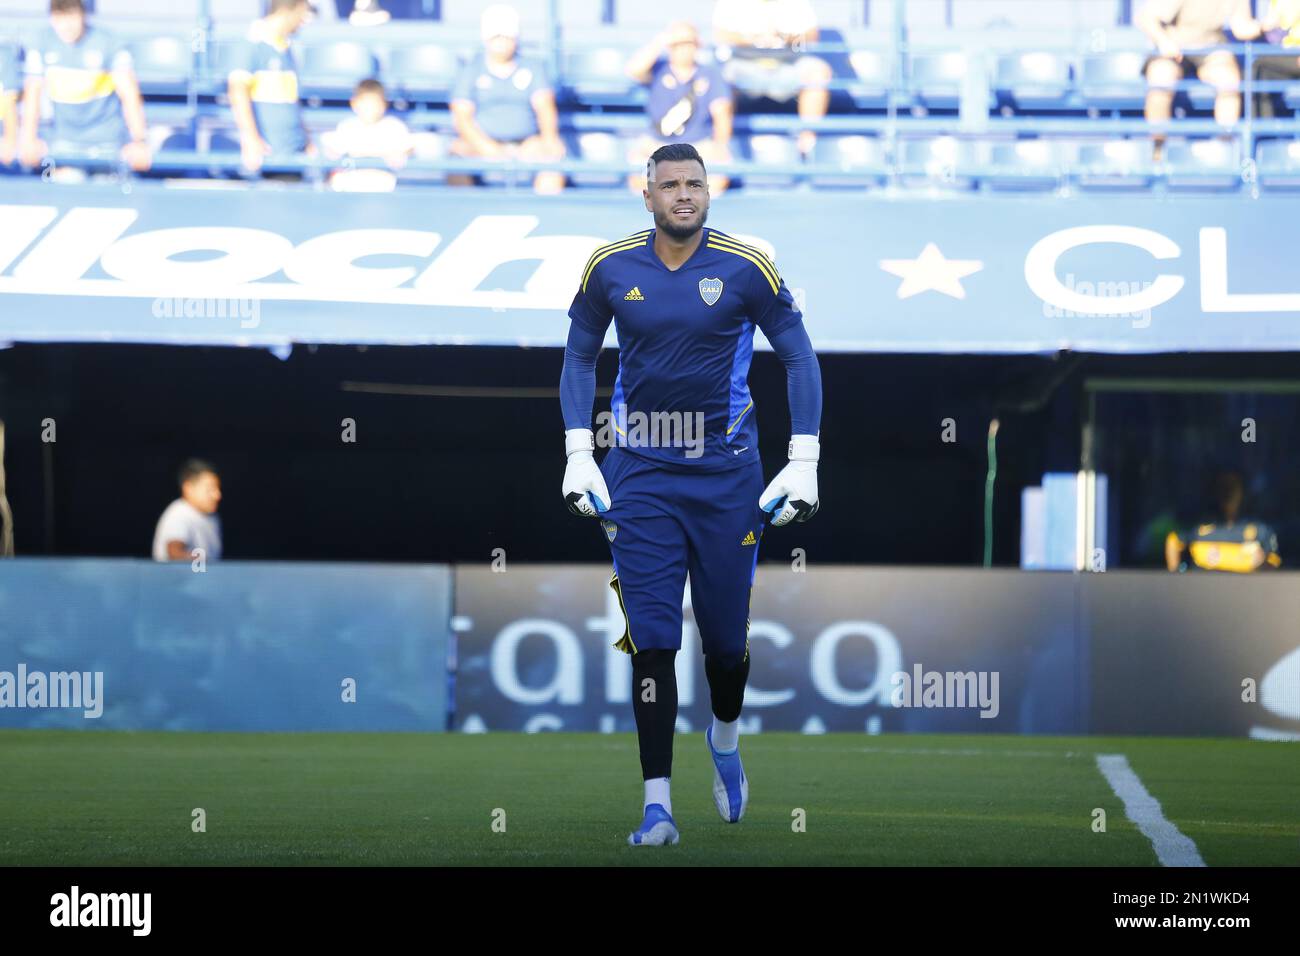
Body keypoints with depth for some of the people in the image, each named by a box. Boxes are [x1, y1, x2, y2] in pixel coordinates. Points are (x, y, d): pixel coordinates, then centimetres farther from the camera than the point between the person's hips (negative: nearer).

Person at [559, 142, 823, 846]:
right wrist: (579, 454, 4)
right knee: (651, 640, -7)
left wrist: (803, 463, -3)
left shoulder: (745, 268, -6)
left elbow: (798, 358, 3)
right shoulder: (611, 268, -1)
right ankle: (657, 802, -5)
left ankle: (725, 736, 40)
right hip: (641, 470, 0)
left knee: (727, 635, 7)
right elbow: (580, 357, 13)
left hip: (726, 470, 0)